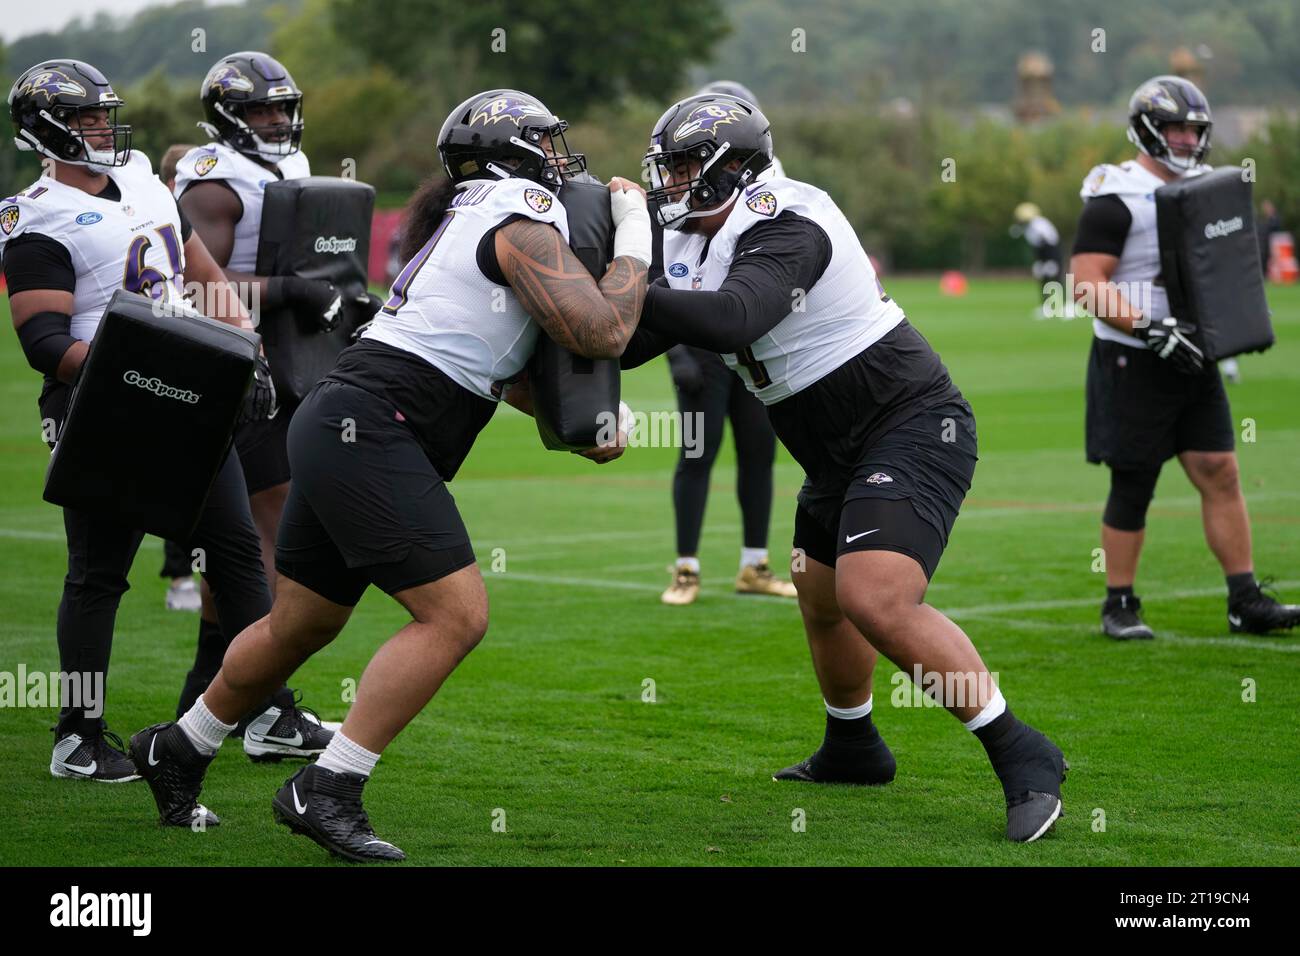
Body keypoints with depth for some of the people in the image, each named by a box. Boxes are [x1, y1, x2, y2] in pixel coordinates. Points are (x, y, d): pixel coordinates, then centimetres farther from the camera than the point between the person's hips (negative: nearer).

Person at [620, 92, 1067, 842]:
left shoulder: (783, 229, -21)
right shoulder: (705, 241, 9)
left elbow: (730, 322, -39)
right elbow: (635, 341, 14)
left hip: (914, 428, -11)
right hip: (844, 455, 11)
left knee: (877, 601, -26)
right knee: (823, 603, 24)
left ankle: (1022, 758, -19)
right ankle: (853, 750, 49)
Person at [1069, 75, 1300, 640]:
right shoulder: (1116, 198, -11)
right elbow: (1088, 286, -17)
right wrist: (1150, 330, -25)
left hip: (1193, 360, 7)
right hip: (1134, 362, -7)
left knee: (1221, 473, 2)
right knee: (1133, 486, -1)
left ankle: (1245, 602, 5)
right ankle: (1119, 606, 10)